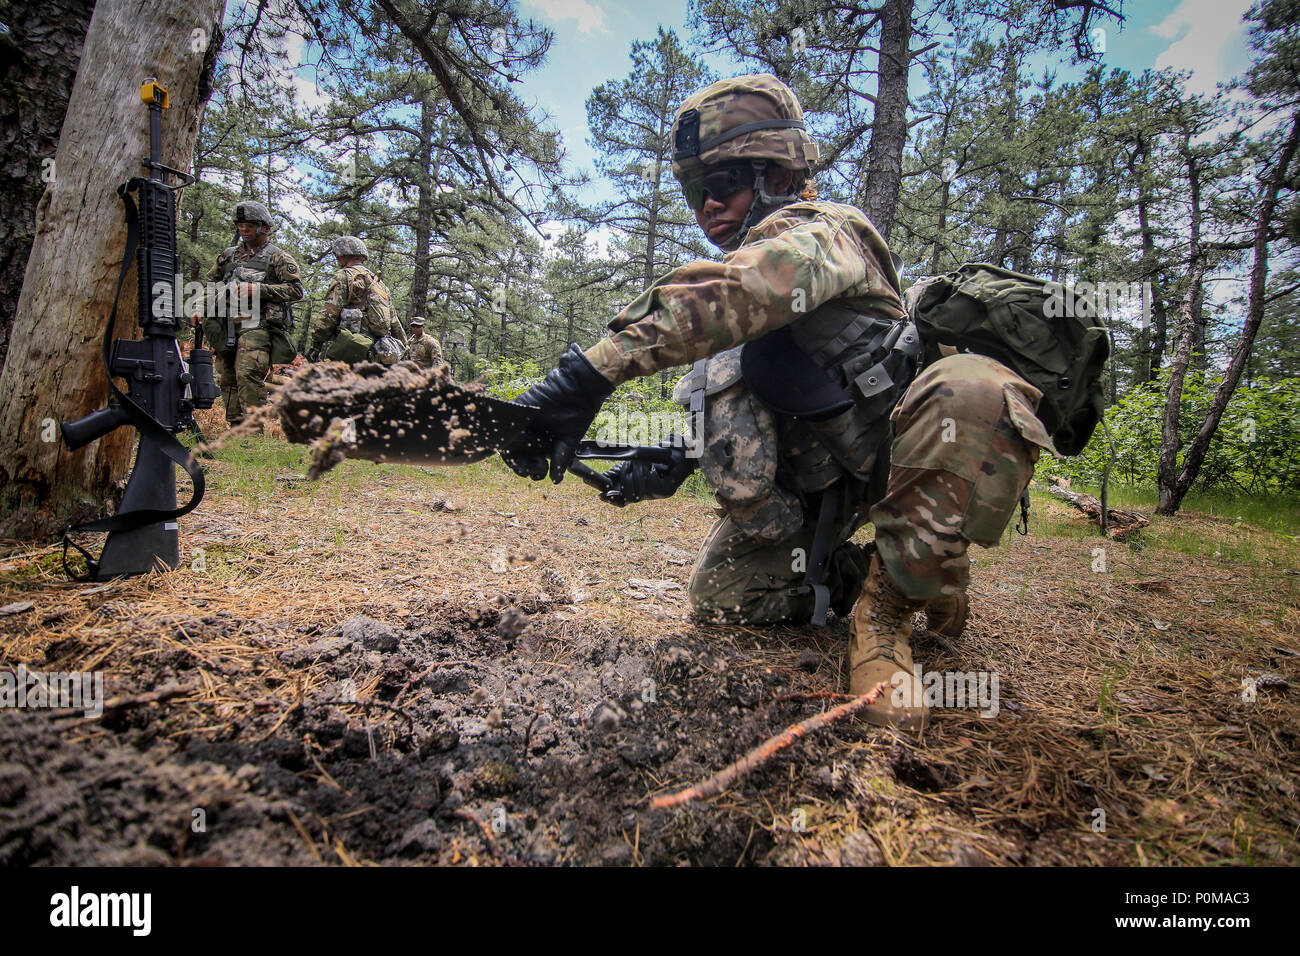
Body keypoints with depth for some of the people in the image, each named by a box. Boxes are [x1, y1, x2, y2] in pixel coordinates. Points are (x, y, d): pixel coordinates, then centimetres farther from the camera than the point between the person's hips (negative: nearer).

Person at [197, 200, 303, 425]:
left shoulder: (277, 257, 8)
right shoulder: (228, 255, 24)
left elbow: (296, 290, -3)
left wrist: (259, 290, -11)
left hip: (257, 325, -6)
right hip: (227, 327, 6)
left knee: (247, 374, -22)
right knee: (229, 380, 3)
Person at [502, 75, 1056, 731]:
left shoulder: (823, 232, -16)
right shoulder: (729, 269, 12)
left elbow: (736, 294, -41)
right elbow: (728, 403, 19)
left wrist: (591, 371, -48)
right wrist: (669, 467, 1)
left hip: (883, 454, -7)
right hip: (800, 485, 7)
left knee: (975, 393, -38)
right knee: (718, 597, -3)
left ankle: (886, 605, -25)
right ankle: (852, 576, 17)